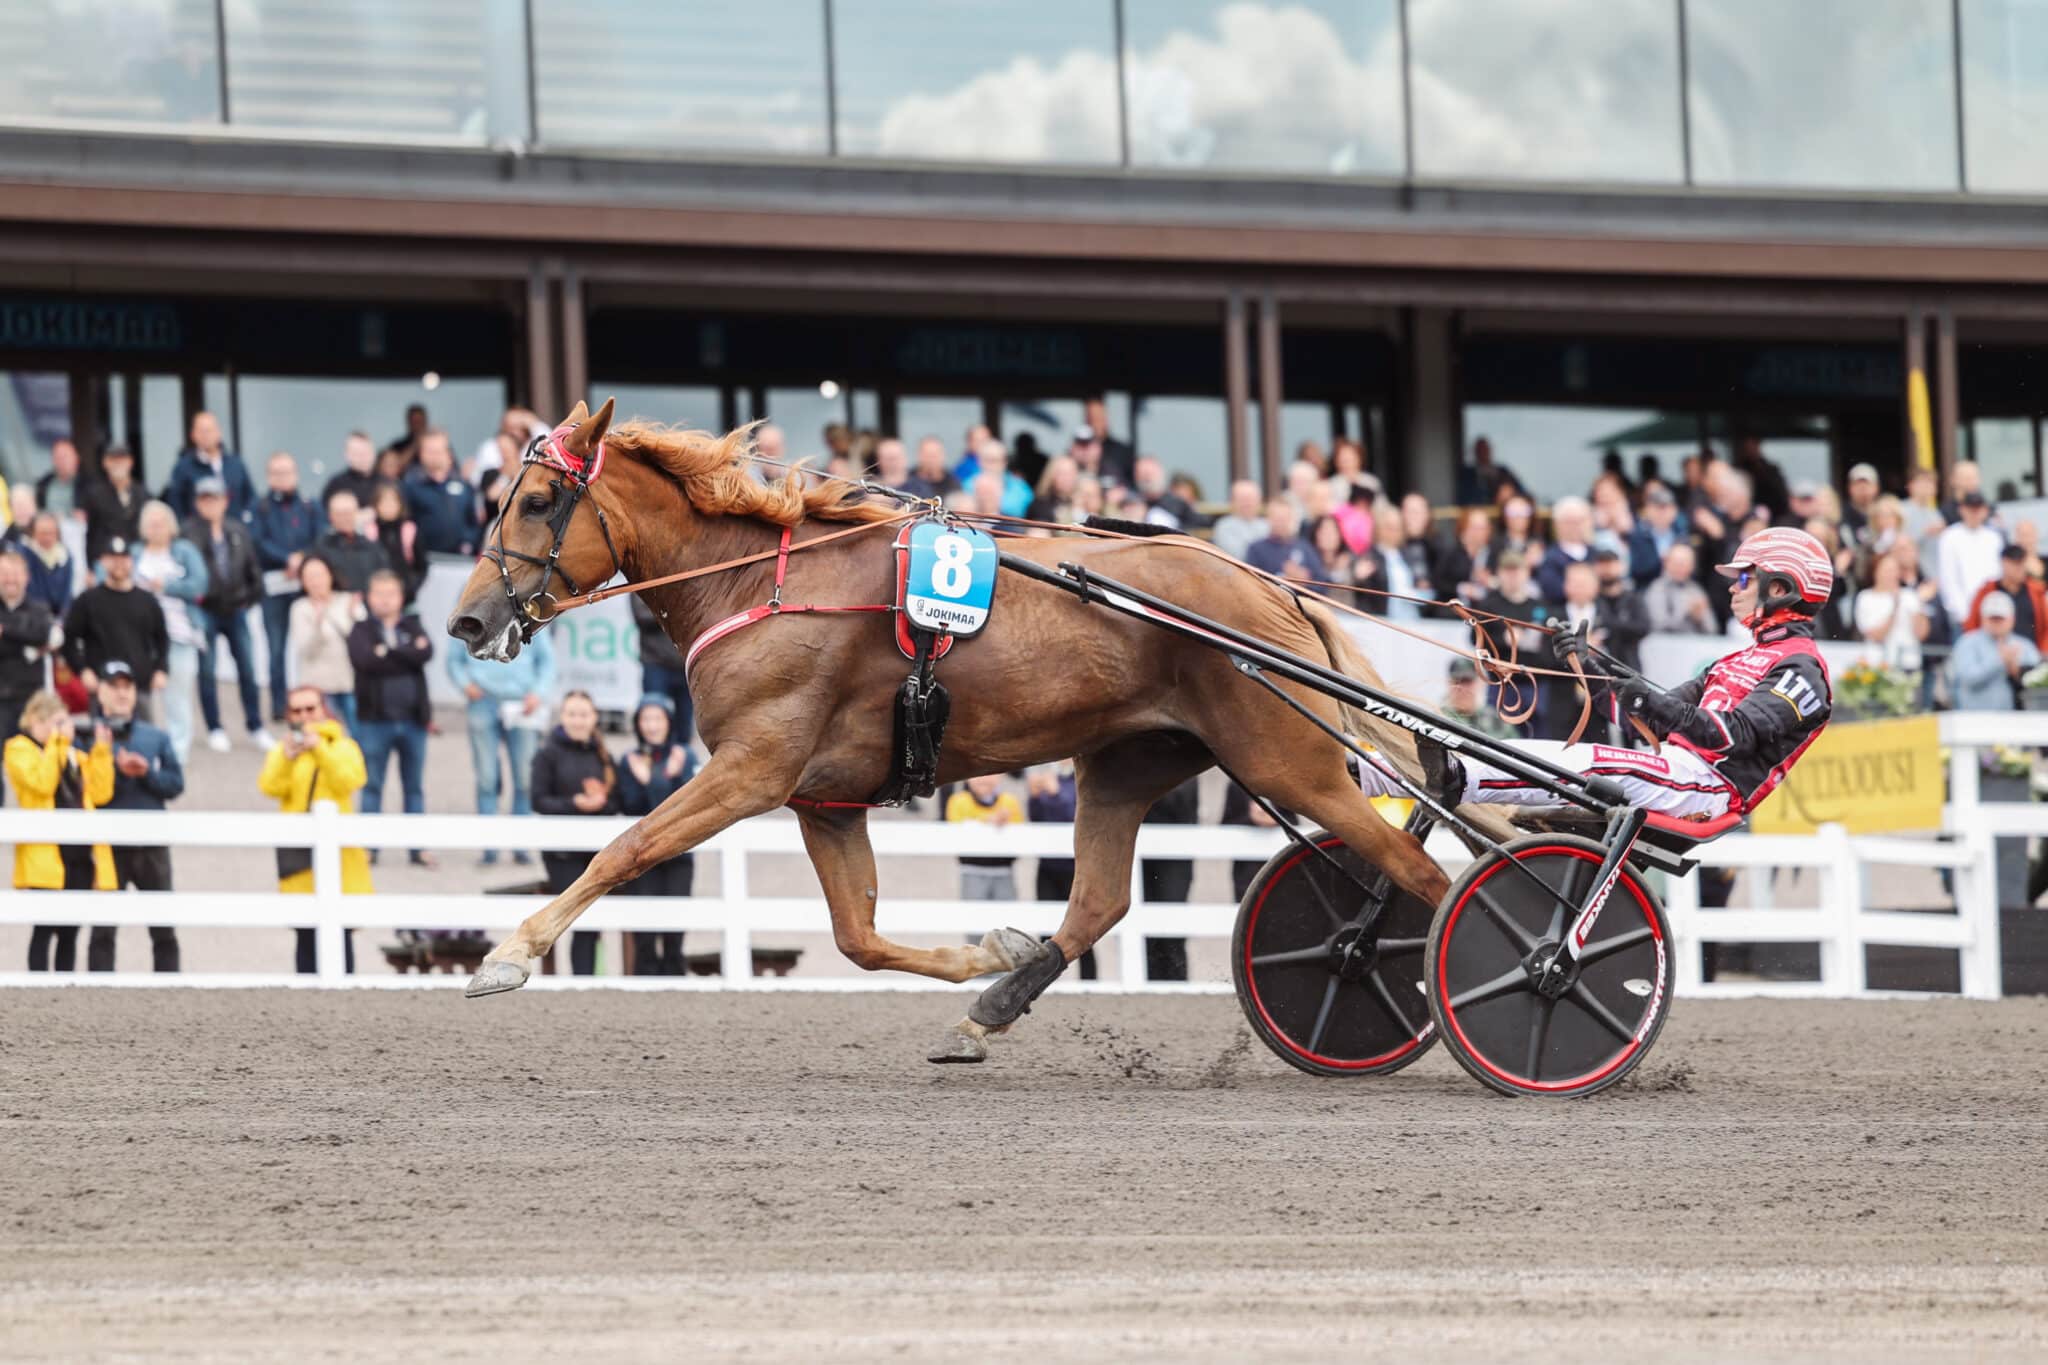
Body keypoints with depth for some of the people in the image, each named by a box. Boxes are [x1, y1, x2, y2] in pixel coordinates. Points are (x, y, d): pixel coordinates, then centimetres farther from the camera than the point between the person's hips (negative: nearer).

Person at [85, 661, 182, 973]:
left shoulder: (155, 737, 10)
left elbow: (176, 783, 3)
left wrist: (146, 772, -12)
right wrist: (116, 768, -20)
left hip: (152, 844, 3)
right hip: (108, 845, -3)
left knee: (164, 929, 8)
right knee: (103, 929, -1)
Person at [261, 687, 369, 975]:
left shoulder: (343, 747, 8)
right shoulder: (282, 751, 11)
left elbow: (349, 781, -11)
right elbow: (270, 787, -6)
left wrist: (319, 749, -22)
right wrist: (287, 756, -23)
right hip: (298, 854, 1)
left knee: (341, 934, -7)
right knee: (306, 936, 0)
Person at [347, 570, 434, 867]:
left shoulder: (413, 628, 10)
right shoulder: (362, 630, 3)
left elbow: (426, 653, -10)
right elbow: (363, 659, -17)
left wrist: (387, 652, -12)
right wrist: (408, 655, -12)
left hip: (412, 719, 2)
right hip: (375, 719, -2)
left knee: (415, 786, 7)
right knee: (372, 786, 3)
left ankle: (418, 847, 11)